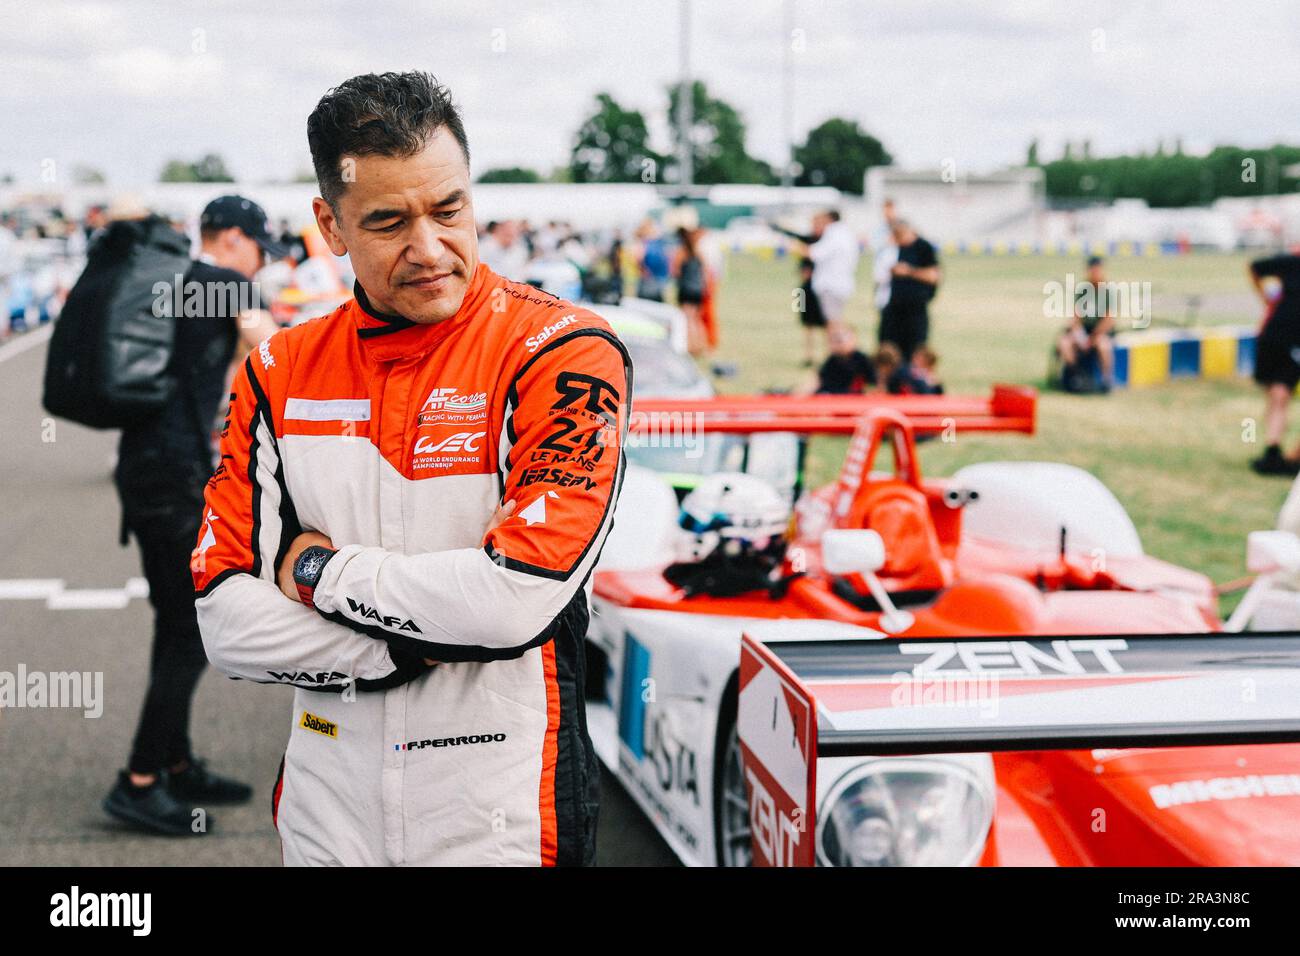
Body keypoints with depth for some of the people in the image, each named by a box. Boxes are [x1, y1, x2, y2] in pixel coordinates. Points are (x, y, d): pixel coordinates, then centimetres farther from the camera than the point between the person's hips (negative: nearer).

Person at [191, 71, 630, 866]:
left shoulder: (562, 353, -12)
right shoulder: (282, 375, 1)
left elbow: (519, 598, -23)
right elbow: (227, 624, -3)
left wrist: (320, 571, -11)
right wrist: (425, 644, -14)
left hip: (499, 819, -4)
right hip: (326, 811, 4)